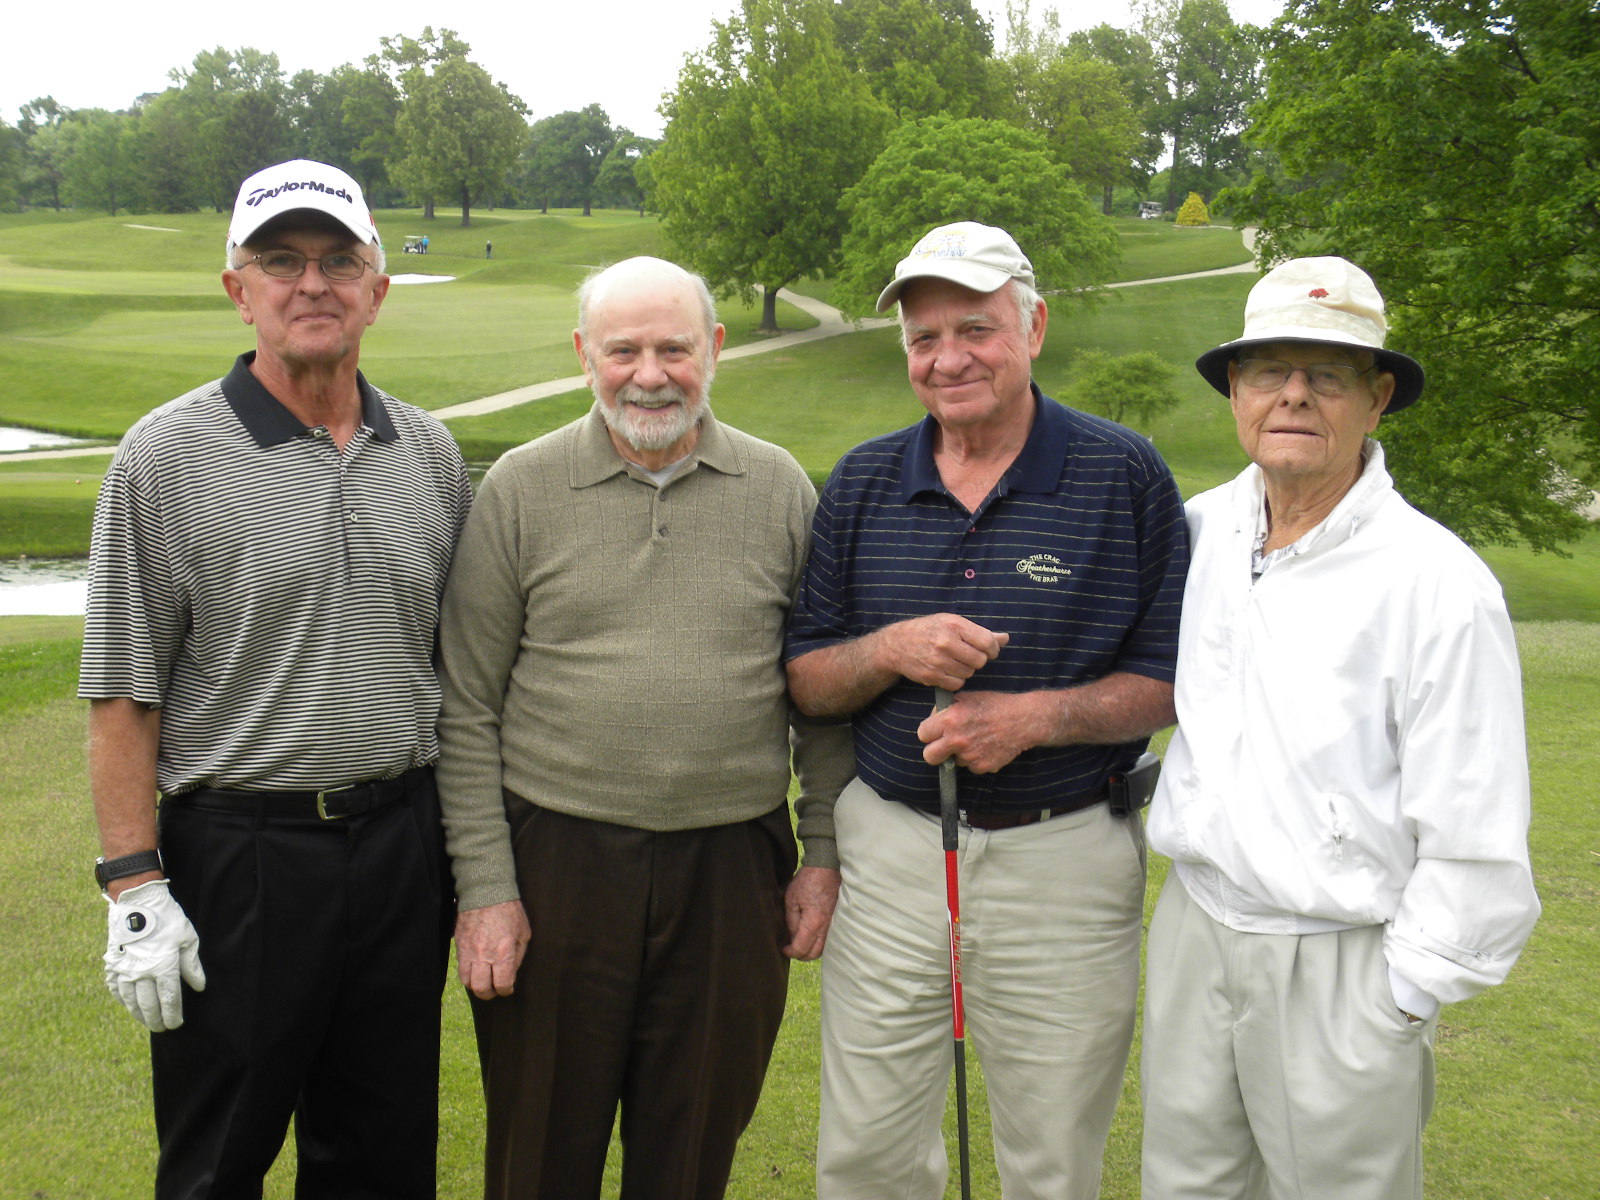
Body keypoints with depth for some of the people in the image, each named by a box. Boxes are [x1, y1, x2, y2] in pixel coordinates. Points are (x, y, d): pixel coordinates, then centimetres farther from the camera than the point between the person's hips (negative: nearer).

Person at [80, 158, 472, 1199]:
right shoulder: (167, 456, -6)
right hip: (237, 852, -3)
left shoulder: (431, 453, 6)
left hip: (402, 840, 4)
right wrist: (134, 886, -11)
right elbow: (124, 694, -6)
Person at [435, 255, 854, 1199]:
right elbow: (468, 707, 0)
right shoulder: (521, 489, -1)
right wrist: (486, 887, -5)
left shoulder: (781, 489, 3)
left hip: (734, 868, 1)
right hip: (556, 862, -1)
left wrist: (825, 854, 4)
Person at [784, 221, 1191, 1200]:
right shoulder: (863, 483, 4)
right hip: (889, 850, 3)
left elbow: (1171, 680, -5)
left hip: (1063, 860, -2)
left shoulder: (1126, 476, -6)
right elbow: (805, 680, 6)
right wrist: (890, 651, -15)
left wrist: (1037, 716, -20)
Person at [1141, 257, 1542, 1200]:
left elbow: (1477, 846, -14)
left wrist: (1399, 1004, -10)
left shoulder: (1440, 585, -16)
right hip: (1195, 926, 5)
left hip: (1338, 968, -5)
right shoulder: (1203, 530, 1)